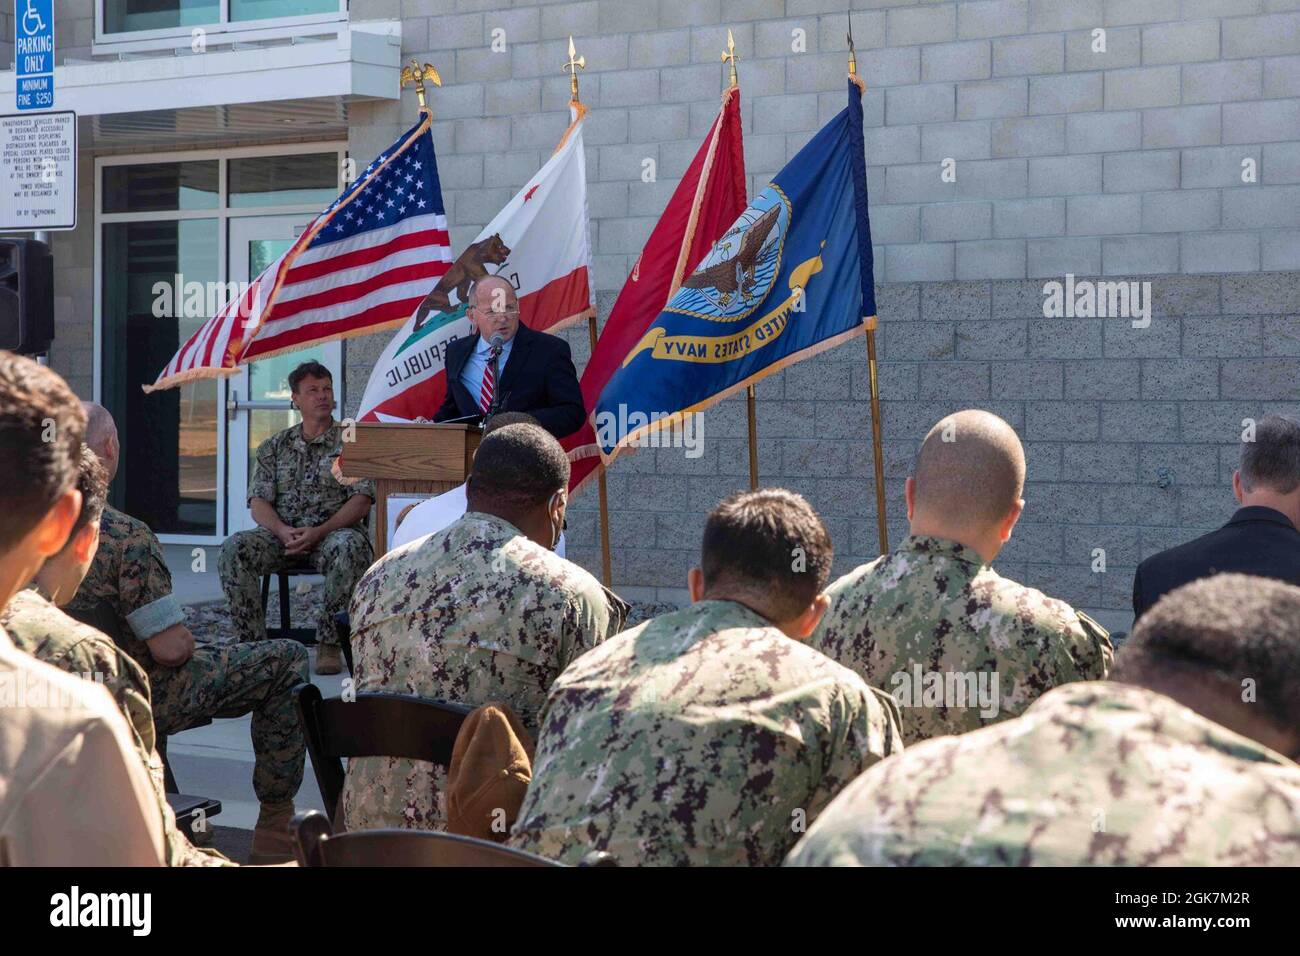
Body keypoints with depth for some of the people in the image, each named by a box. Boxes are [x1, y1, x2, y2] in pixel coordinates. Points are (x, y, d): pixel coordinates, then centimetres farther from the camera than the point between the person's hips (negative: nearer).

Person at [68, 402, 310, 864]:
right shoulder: (125, 536, -29)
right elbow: (173, 648, -26)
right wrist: (188, 641, -3)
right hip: (140, 701, -8)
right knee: (287, 660, 6)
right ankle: (275, 823, 13)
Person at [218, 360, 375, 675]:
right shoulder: (274, 446, 18)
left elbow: (361, 501, -2)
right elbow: (259, 501, 8)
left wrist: (318, 532, -17)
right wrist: (283, 532, -15)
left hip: (334, 531, -3)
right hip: (282, 533, 3)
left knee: (350, 546, -39)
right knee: (235, 548, -27)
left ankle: (328, 643, -29)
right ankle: (253, 642, -23)